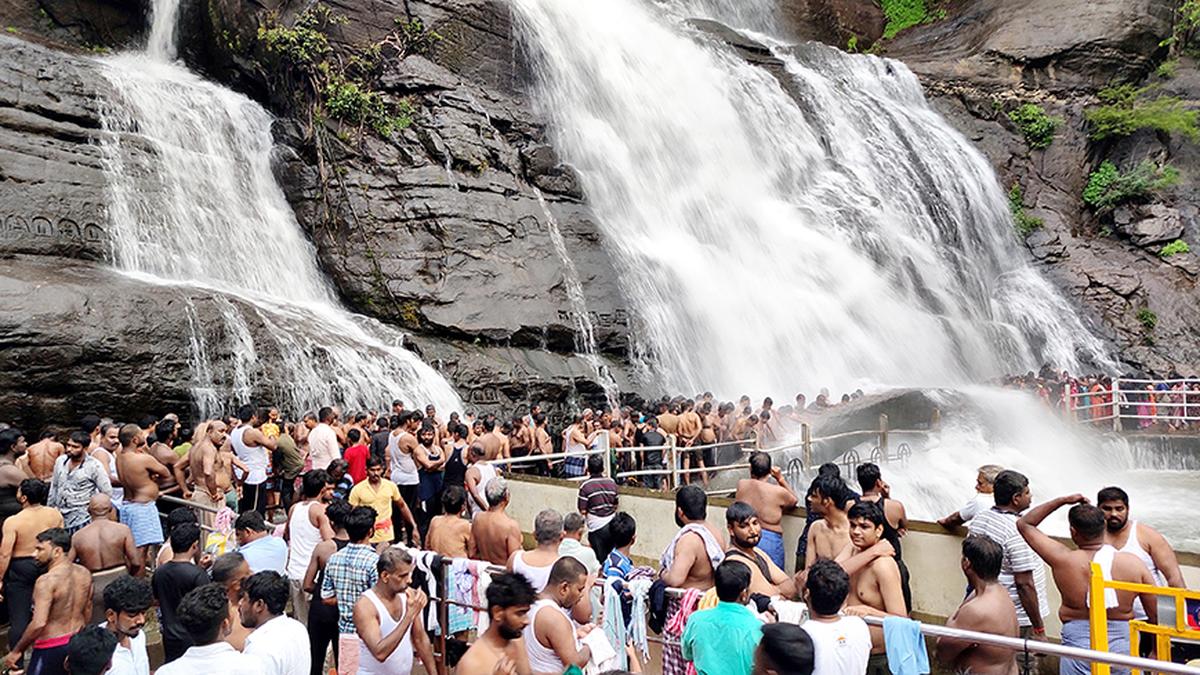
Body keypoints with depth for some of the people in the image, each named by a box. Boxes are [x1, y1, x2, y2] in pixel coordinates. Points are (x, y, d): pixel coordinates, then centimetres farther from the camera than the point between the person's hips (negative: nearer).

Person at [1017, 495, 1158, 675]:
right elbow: (1157, 615, -1)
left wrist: (1062, 501, 3)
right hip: (1122, 645, 2)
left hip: (1078, 644, -2)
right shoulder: (1133, 563, -7)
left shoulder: (1063, 561, -10)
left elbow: (1024, 524, 2)